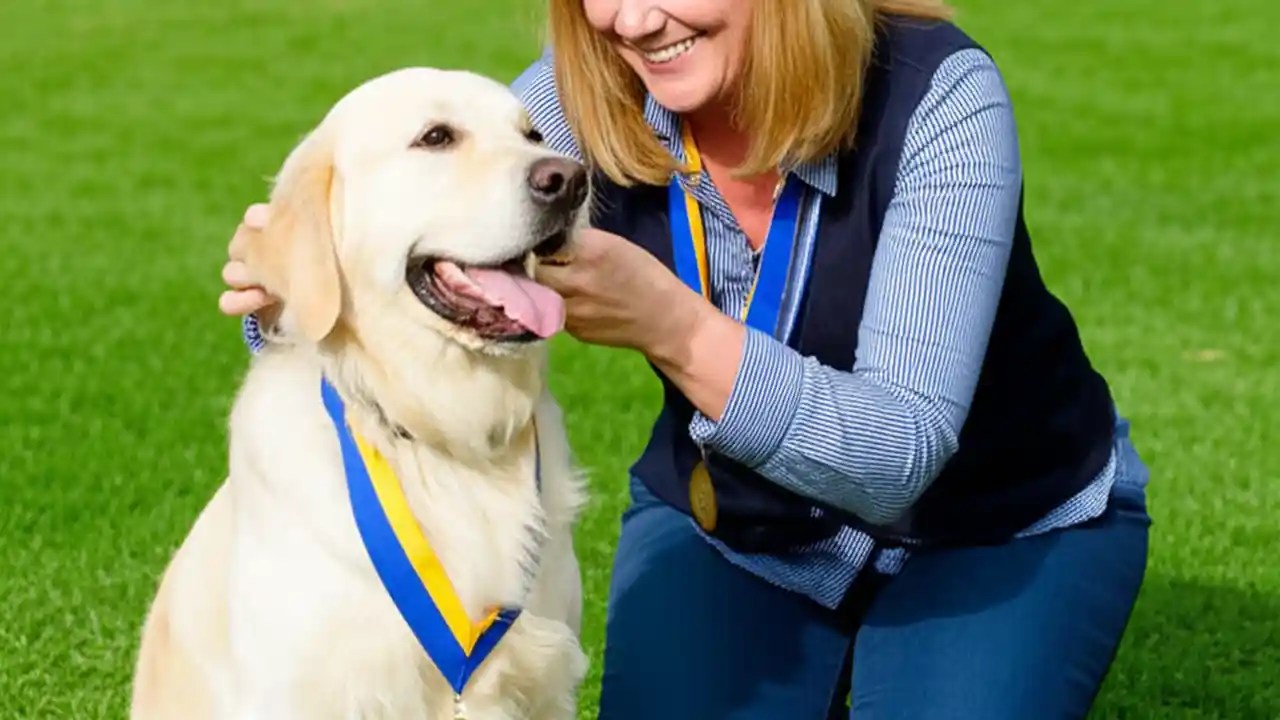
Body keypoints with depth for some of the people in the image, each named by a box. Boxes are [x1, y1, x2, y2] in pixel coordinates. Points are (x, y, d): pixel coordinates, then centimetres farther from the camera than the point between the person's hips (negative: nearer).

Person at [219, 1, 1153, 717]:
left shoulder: (936, 97, -29)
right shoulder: (591, 94, -19)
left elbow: (897, 458, -35)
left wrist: (669, 326, -51)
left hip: (999, 528, -2)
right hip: (724, 525, 3)